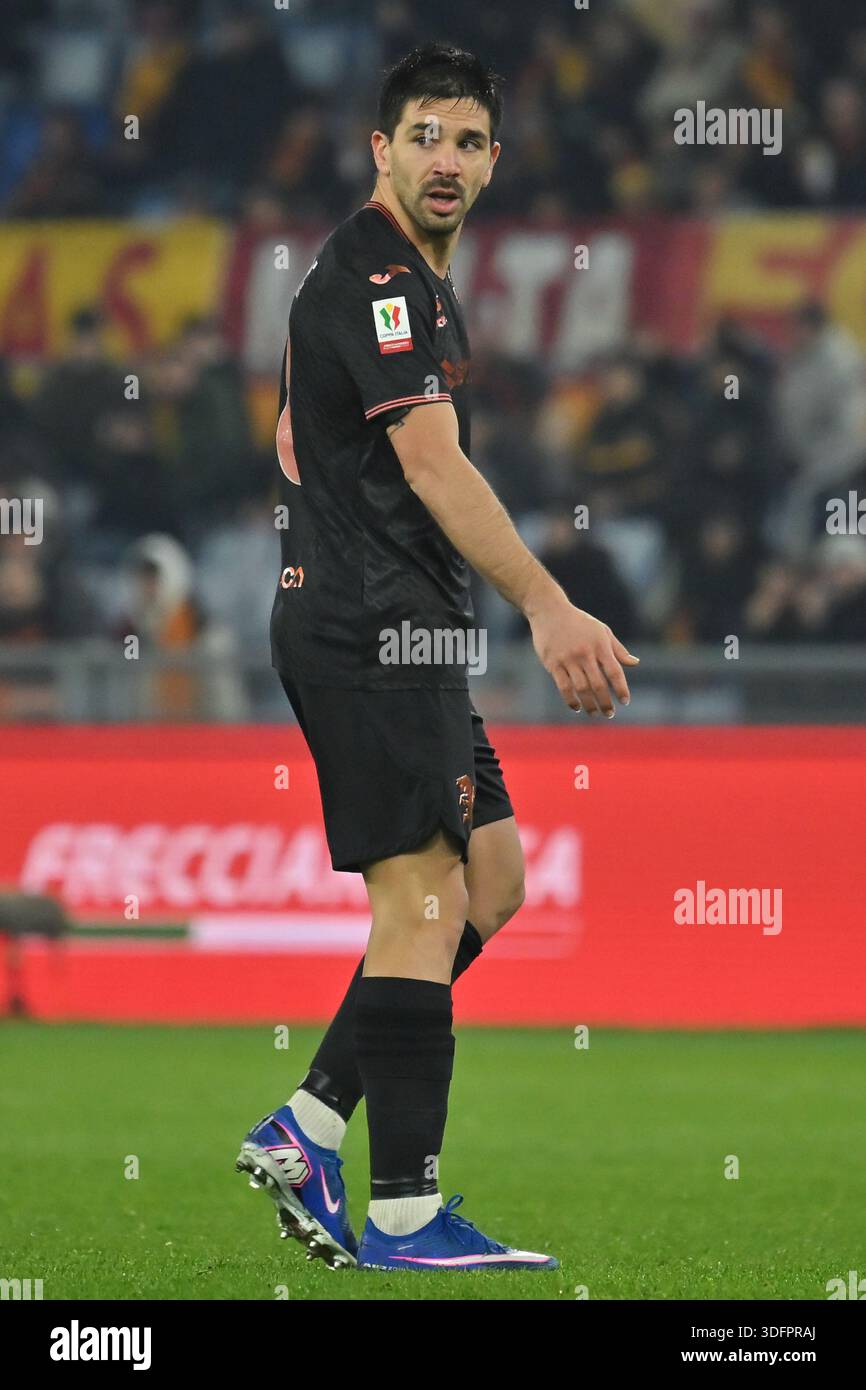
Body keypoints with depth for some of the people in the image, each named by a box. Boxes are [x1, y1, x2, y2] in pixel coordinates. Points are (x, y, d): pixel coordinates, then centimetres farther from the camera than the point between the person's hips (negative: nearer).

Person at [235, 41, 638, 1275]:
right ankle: (404, 1218, -10)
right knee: (423, 897, -10)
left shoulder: (405, 277, 19)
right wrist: (547, 607, -31)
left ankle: (305, 1134, 9)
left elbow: (296, 434, 31)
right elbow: (431, 461, -25)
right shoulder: (379, 275, -14)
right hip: (373, 629, -10)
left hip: (394, 634, 10)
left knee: (490, 878, 10)